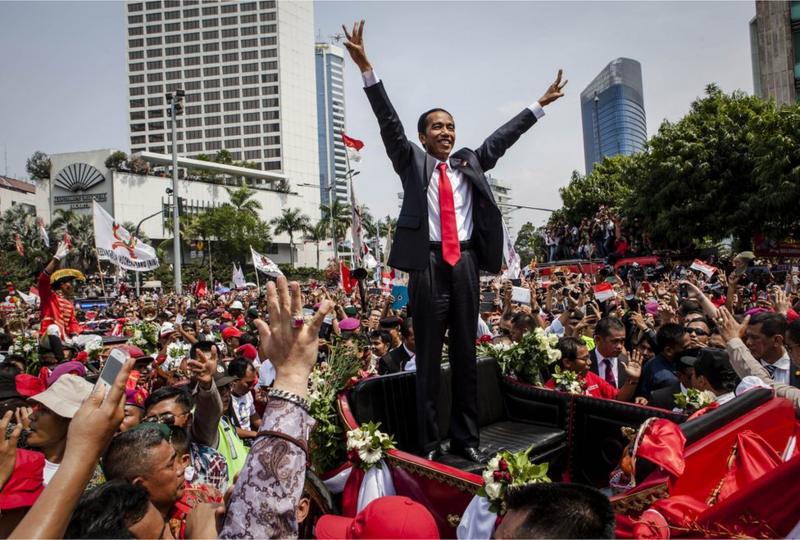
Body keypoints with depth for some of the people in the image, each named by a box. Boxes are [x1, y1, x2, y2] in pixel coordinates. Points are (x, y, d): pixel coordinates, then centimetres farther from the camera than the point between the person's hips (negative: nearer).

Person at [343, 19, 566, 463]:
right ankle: (429, 443, 14)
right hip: (427, 265, -3)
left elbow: (503, 137, 23)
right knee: (428, 357, 3)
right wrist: (367, 69, -10)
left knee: (466, 355, 9)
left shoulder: (470, 161, 17)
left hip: (466, 263, 4)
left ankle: (466, 438, 22)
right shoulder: (411, 161, 8)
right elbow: (389, 123, -1)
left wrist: (540, 104, 26)